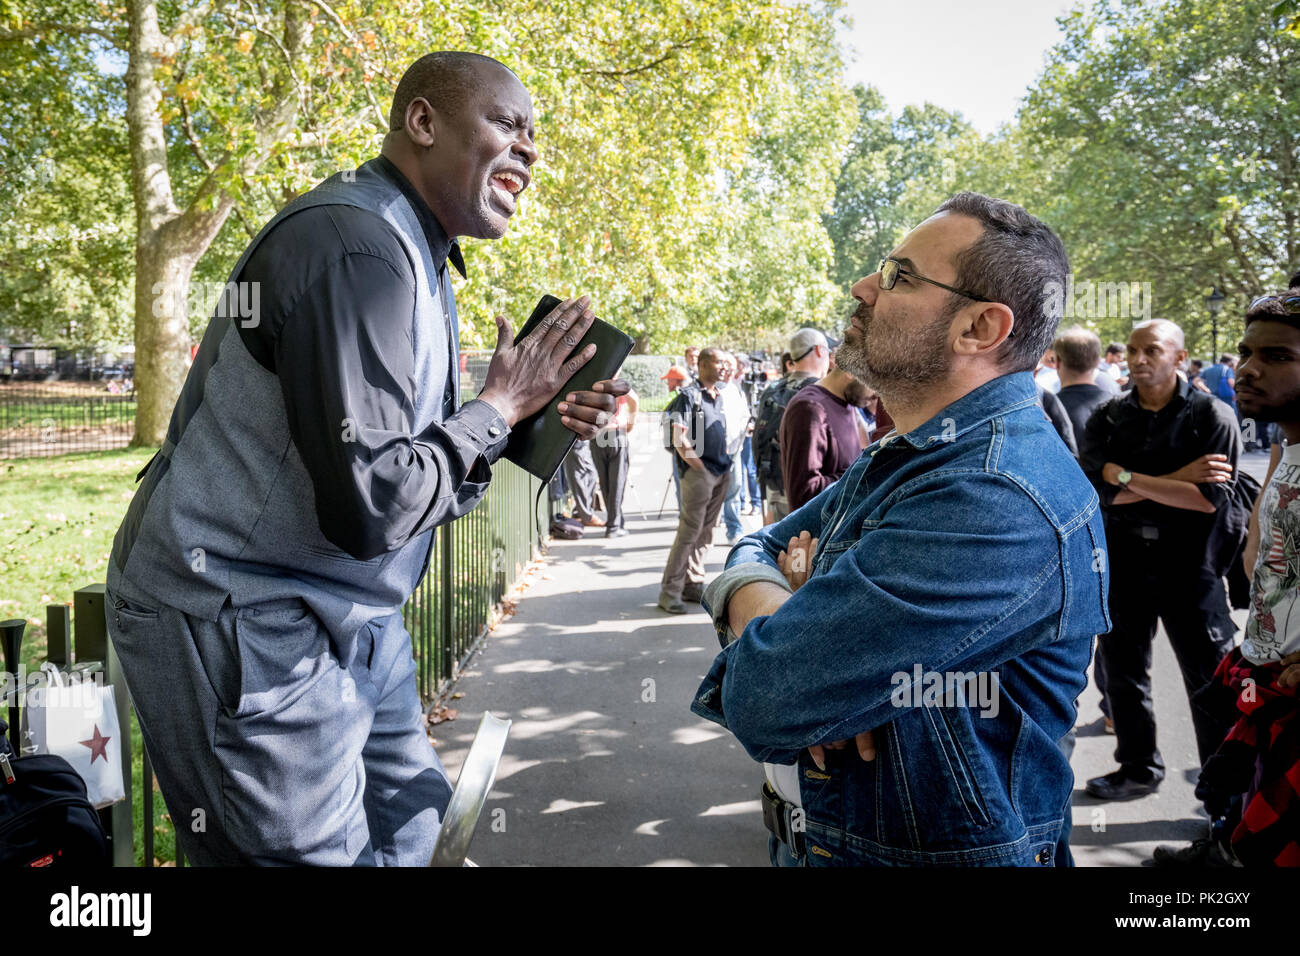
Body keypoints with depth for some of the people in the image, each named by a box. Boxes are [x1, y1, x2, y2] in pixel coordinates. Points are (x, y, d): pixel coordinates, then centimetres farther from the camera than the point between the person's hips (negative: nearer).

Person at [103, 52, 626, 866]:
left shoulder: (413, 252, 11)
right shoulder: (357, 247, -23)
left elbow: (421, 453, 14)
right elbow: (368, 506, -29)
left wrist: (533, 424, 0)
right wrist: (498, 407, -16)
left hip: (342, 612, 10)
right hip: (239, 613, -10)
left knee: (411, 815, 18)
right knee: (319, 849, 1)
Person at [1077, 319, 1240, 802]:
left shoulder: (1212, 415, -5)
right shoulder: (1108, 417, 3)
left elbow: (1213, 498, -17)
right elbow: (1098, 487, -12)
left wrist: (1130, 479, -17)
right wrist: (1179, 478, -17)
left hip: (1189, 560, -3)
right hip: (1124, 557, 4)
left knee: (1208, 674, 3)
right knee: (1123, 668, 14)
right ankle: (1138, 767, 32)